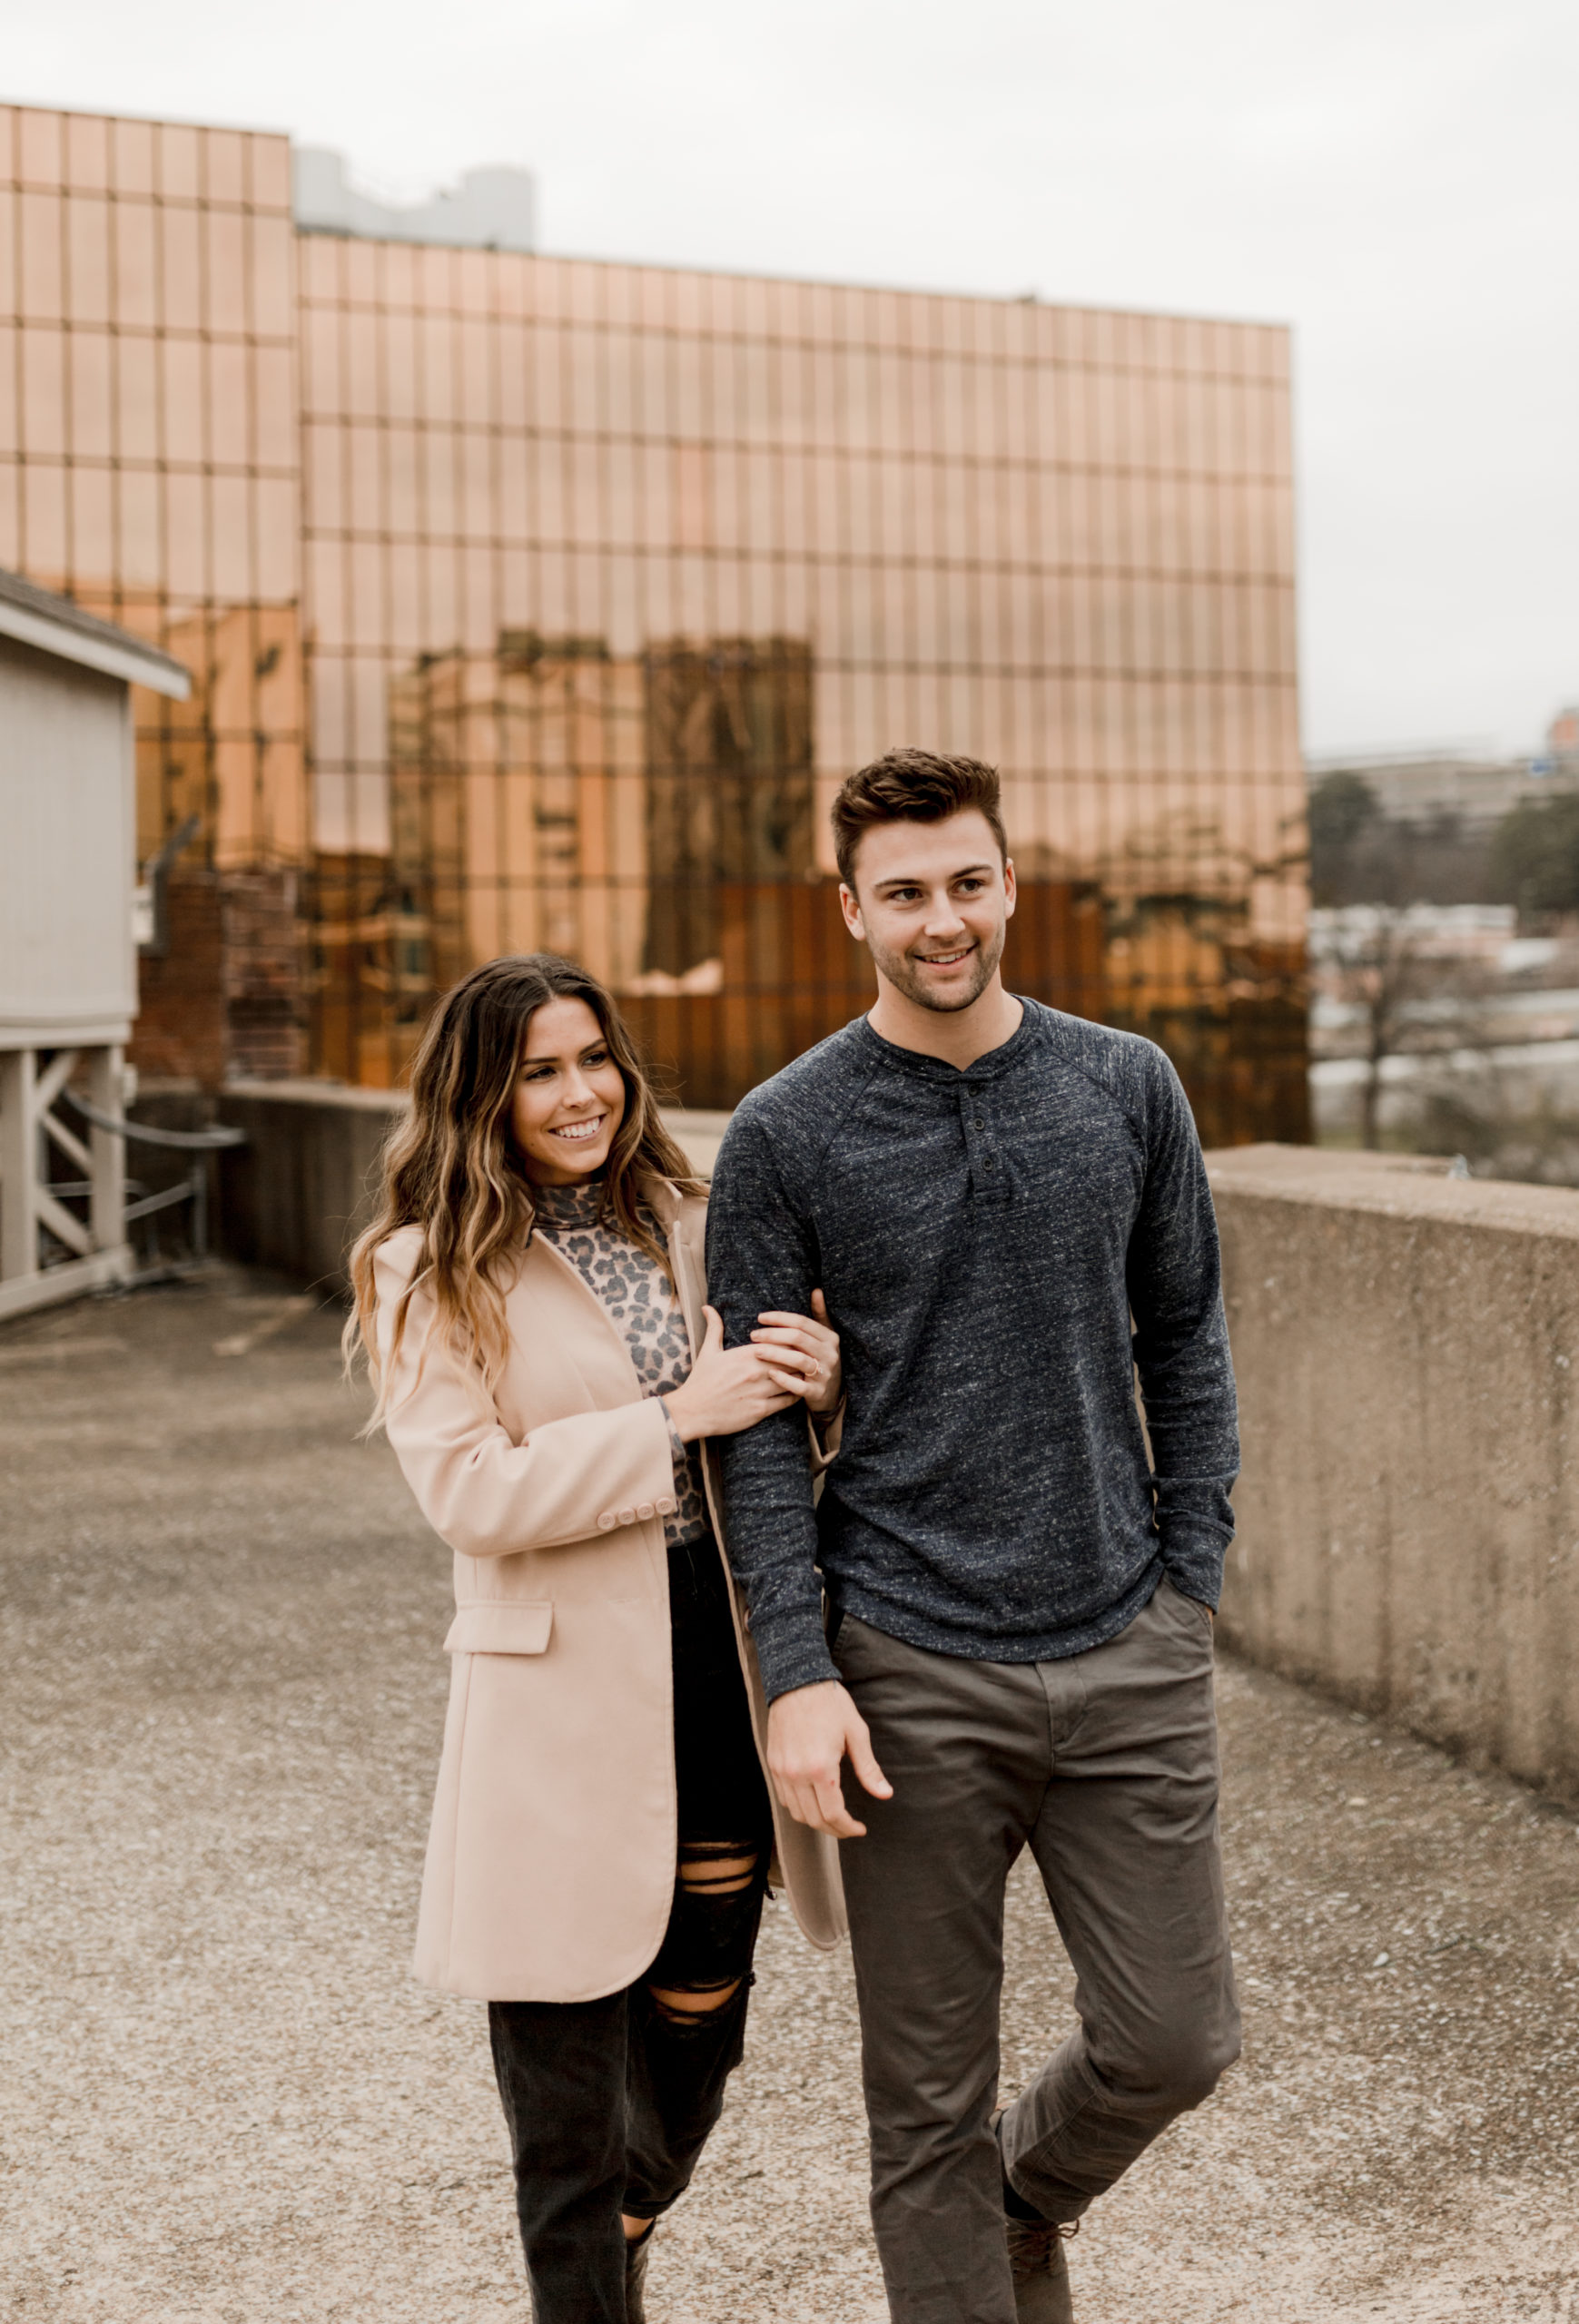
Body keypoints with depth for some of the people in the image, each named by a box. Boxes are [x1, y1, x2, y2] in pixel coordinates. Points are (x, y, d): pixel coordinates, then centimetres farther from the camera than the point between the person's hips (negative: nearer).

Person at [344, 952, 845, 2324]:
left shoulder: (681, 1222, 9)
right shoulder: (434, 1273, -6)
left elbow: (767, 1430, 15)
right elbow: (466, 1490, -16)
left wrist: (819, 1378, -9)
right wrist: (678, 1420, -20)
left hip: (718, 1658, 5)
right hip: (564, 1694, -5)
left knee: (699, 2029, 19)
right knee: (569, 2077, 3)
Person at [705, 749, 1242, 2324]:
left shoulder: (1127, 1087, 4)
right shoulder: (788, 1133, -3)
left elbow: (1184, 1344, 12)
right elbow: (757, 1420, -3)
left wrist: (1189, 1579, 6)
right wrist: (798, 1673, -10)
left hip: (1129, 1659, 3)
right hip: (916, 1677, -2)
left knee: (1173, 2041, 10)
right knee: (929, 2100, 7)